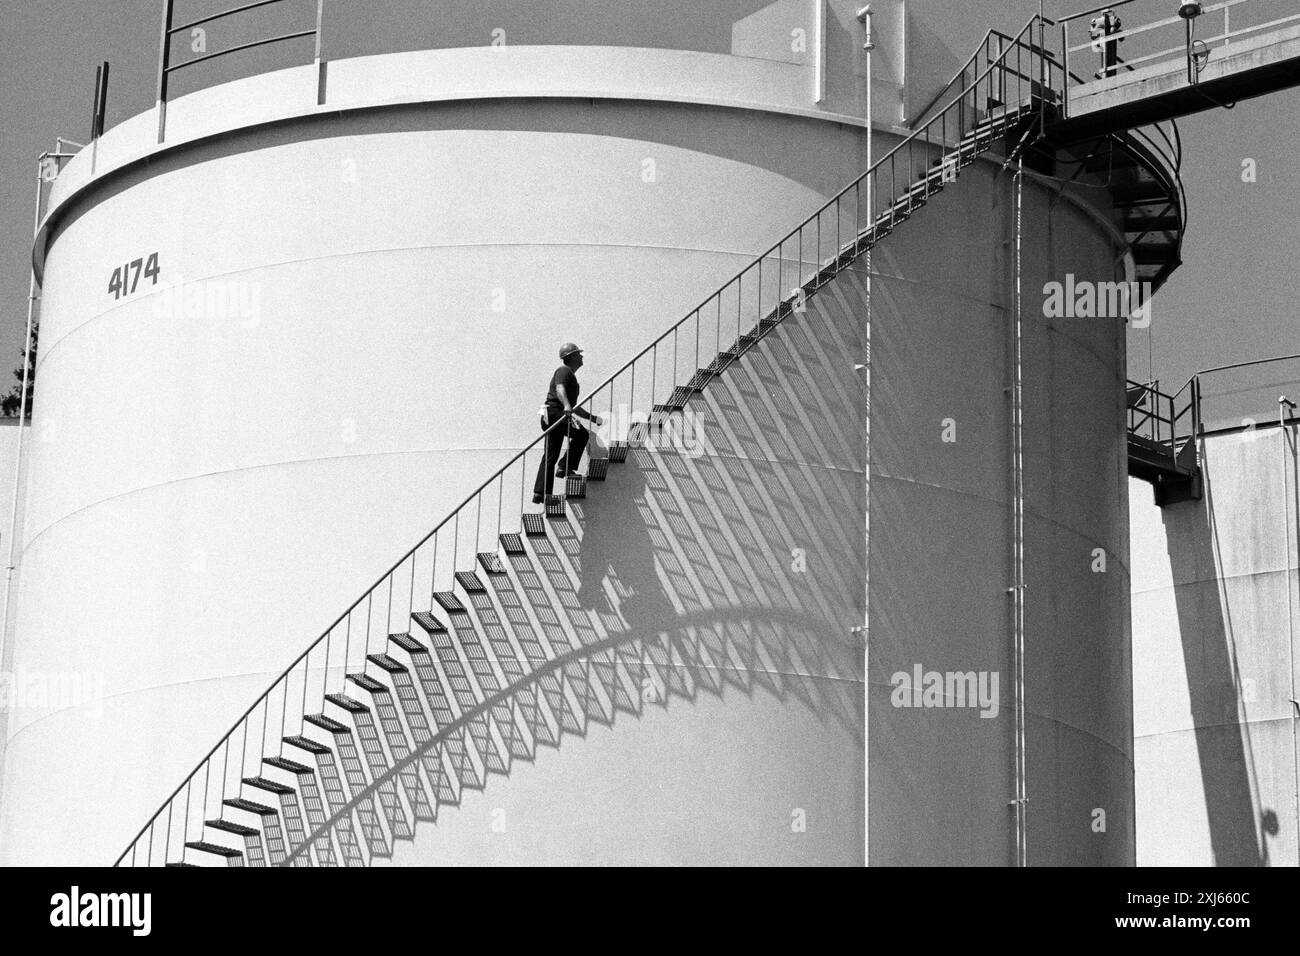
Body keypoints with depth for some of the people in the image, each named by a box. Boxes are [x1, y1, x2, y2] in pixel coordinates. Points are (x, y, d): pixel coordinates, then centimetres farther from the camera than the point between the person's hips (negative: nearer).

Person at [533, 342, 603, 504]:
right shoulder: (564, 371, -4)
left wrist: (593, 418, 32)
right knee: (581, 434, -19)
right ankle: (565, 467, -19)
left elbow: (574, 408, 34)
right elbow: (560, 389, -26)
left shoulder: (570, 375, 28)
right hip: (554, 413, -10)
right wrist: (566, 406, -43)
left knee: (550, 457, 8)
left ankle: (540, 494, 6)